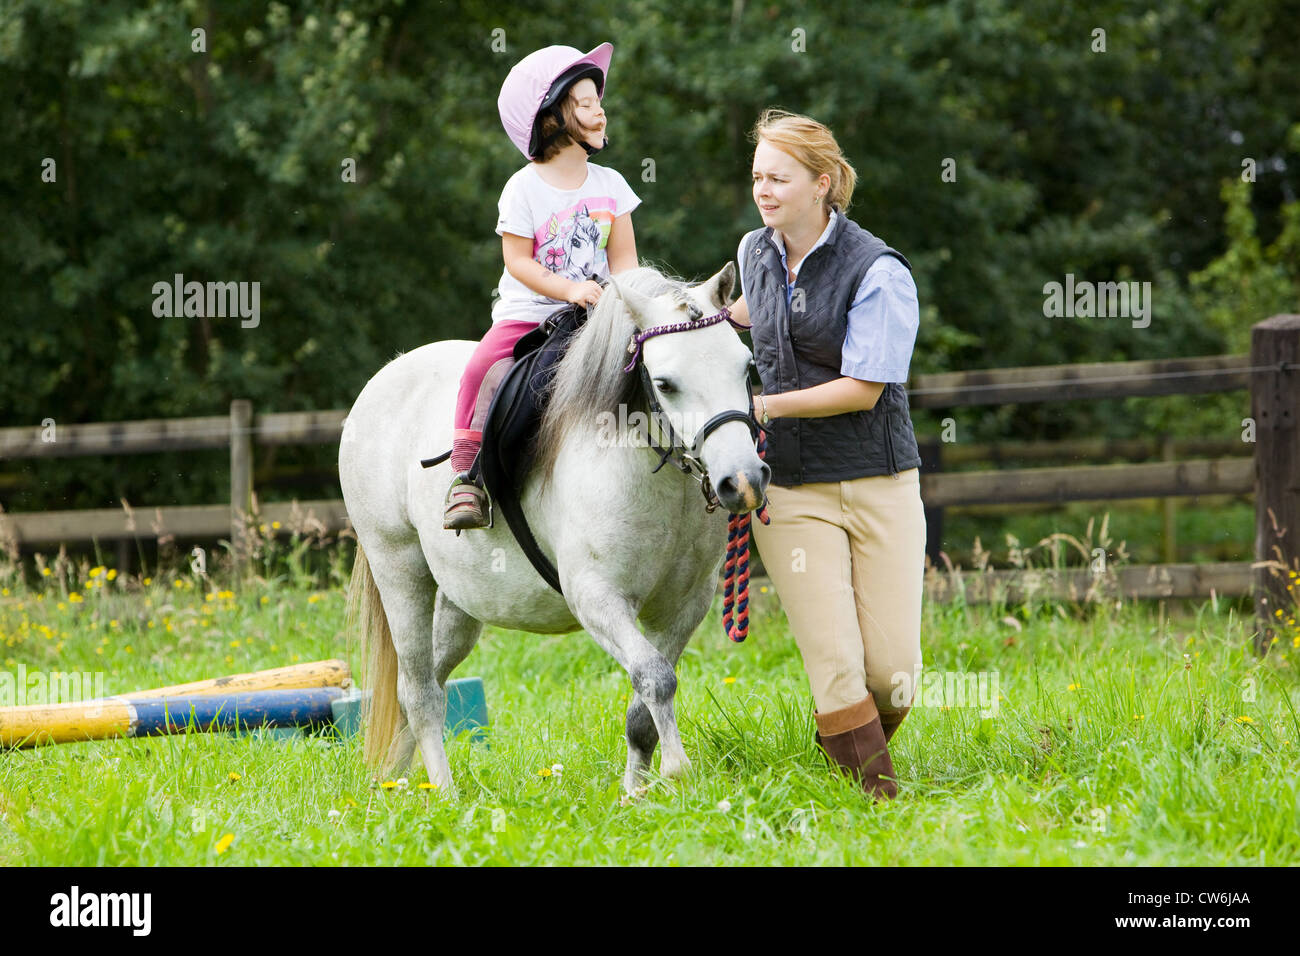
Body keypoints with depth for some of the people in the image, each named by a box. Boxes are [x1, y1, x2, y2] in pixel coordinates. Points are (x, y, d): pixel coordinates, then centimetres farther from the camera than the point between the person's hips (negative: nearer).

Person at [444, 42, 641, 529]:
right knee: (488, 369, -27)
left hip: (590, 313, 3)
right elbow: (517, 260, -10)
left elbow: (623, 256, 6)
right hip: (526, 311, -3)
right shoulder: (525, 188, -6)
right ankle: (466, 477, -23)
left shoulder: (609, 184, 6)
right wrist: (569, 289, -22)